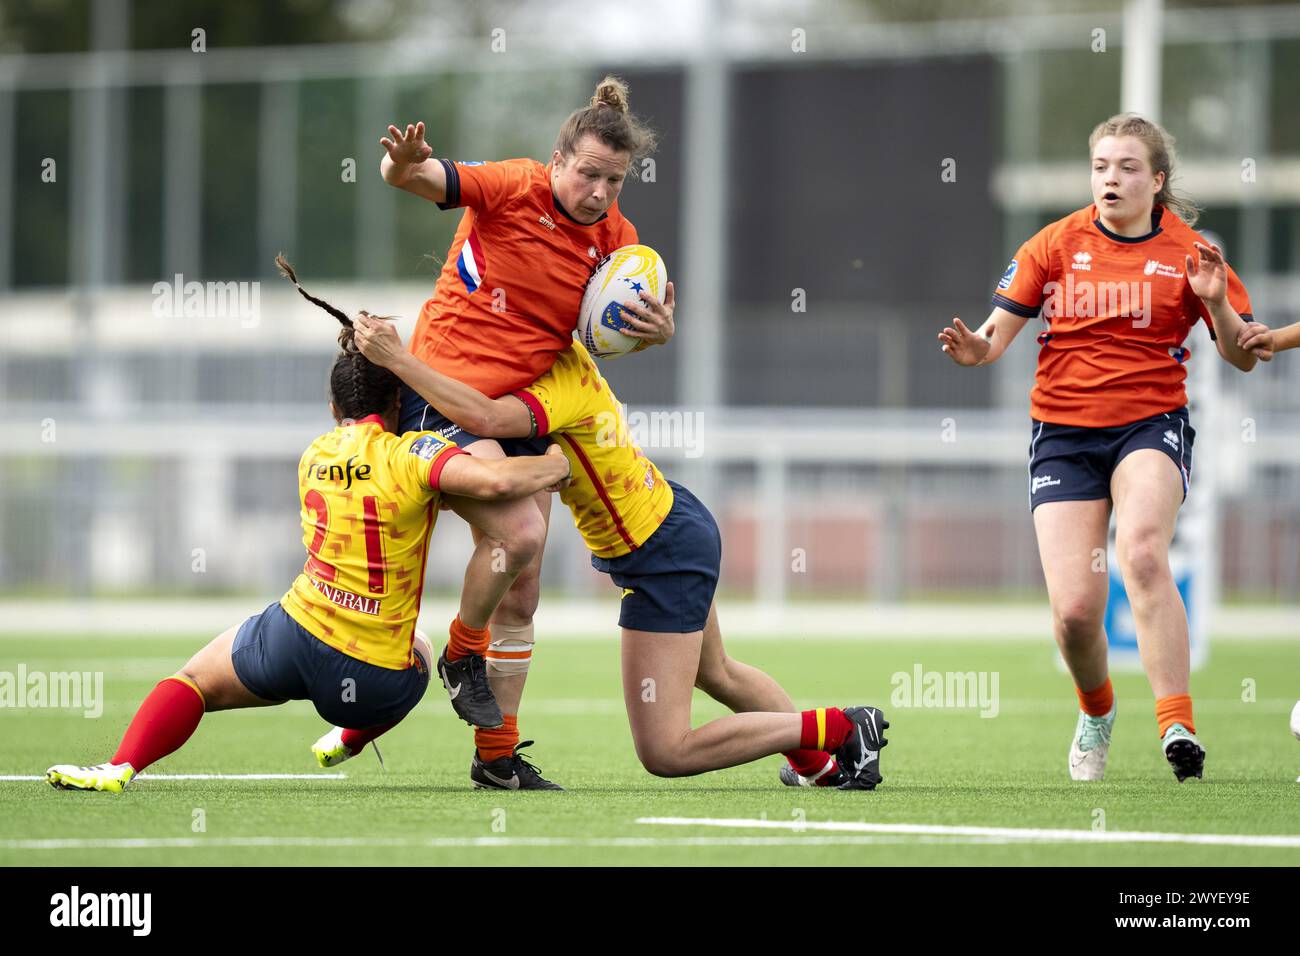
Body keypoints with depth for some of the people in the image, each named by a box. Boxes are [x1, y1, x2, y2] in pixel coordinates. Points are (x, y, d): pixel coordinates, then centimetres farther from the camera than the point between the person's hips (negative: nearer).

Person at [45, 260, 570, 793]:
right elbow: (495, 483, -22)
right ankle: (350, 741, 49)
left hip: (299, 635, 1)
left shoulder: (313, 456, 9)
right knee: (417, 653, 36)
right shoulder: (410, 454, -7)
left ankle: (121, 768, -3)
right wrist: (554, 465, -4)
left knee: (196, 679, 20)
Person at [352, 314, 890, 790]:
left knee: (664, 752, -8)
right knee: (716, 675, 35)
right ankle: (820, 757, 53)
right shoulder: (562, 352, -3)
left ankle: (838, 729, 2)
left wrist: (397, 359, -43)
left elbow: (487, 419, -48)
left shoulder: (563, 379, -30)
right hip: (676, 521, 10)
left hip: (663, 554, -10)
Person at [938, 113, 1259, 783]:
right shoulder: (1058, 244, 5)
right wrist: (973, 349, -18)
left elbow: (1244, 358, 4)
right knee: (1074, 609, -9)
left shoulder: (1187, 254, 3)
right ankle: (1095, 713, 25)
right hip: (1064, 432, 2)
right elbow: (996, 335, 6)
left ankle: (1176, 723, -34)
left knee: (1141, 550, -33)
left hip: (1151, 424, -2)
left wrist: (1216, 303, -15)